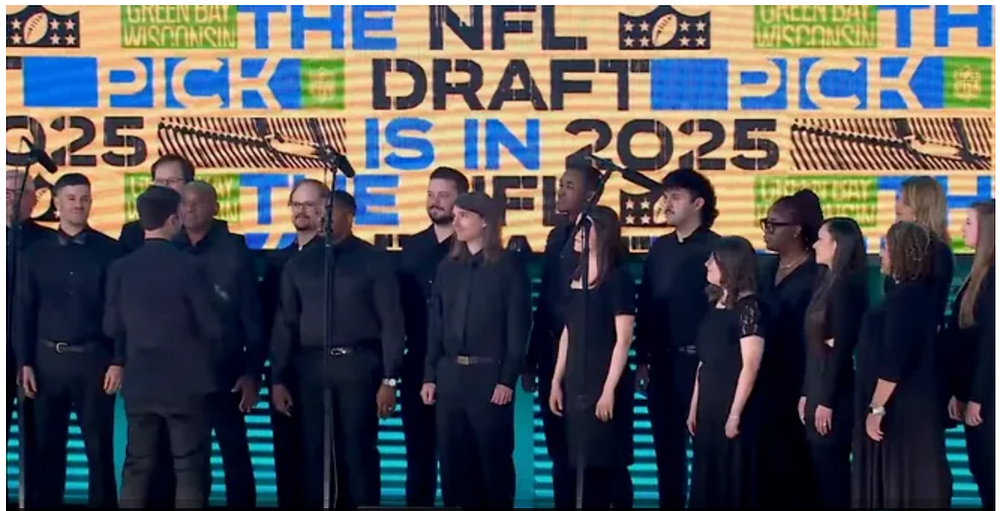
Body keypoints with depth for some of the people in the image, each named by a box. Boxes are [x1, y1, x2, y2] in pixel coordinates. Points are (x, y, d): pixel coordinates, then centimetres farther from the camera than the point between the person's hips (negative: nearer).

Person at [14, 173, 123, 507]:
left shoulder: (110, 251, 0)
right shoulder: (37, 253, 7)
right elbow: (25, 312, 7)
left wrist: (118, 361, -7)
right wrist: (24, 363, 1)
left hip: (94, 359, -2)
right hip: (48, 360, 2)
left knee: (99, 449, 2)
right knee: (46, 448, 8)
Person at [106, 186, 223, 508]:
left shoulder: (121, 268, -1)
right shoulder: (187, 266, -12)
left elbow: (112, 327, 6)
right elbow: (211, 327, -8)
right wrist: (206, 357, 13)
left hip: (139, 382, 4)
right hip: (185, 381, -4)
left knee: (137, 468, 10)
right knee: (189, 468, 2)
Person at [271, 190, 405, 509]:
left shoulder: (373, 261, 1)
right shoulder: (300, 263, 10)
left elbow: (391, 322, -2)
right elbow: (285, 323, 10)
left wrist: (389, 379, -9)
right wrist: (279, 378, 5)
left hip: (358, 365, -3)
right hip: (311, 367, 3)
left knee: (358, 451, 0)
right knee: (314, 453, 6)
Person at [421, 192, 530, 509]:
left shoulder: (508, 268, -2)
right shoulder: (448, 268, 12)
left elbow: (518, 327, -6)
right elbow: (435, 325, 12)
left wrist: (507, 379, -12)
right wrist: (430, 375, 6)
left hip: (489, 375, -4)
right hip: (450, 375, 5)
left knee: (494, 459, 1)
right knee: (453, 461, 6)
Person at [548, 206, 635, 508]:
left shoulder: (617, 278, -8)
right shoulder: (575, 277, 11)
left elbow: (624, 338, -12)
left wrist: (610, 388, -17)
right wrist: (557, 381, 11)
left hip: (605, 382, -6)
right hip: (576, 382, 6)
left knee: (610, 463, -1)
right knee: (585, 463, 9)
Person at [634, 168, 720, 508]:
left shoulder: (715, 248, -7)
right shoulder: (659, 249, 11)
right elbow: (645, 307, 11)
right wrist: (642, 359, 7)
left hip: (699, 360, -6)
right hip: (662, 362, 6)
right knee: (666, 447, 12)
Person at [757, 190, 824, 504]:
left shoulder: (817, 275, -10)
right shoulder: (765, 270, 13)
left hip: (796, 389, -7)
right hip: (765, 387, 7)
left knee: (794, 469, 1)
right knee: (766, 466, 8)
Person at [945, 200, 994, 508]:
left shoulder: (992, 277, -17)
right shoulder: (980, 274, 11)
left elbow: (991, 342, -19)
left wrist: (976, 398, -16)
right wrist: (959, 392, 12)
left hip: (986, 396, -9)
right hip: (974, 393, 9)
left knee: (988, 472, 0)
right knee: (981, 470, 12)